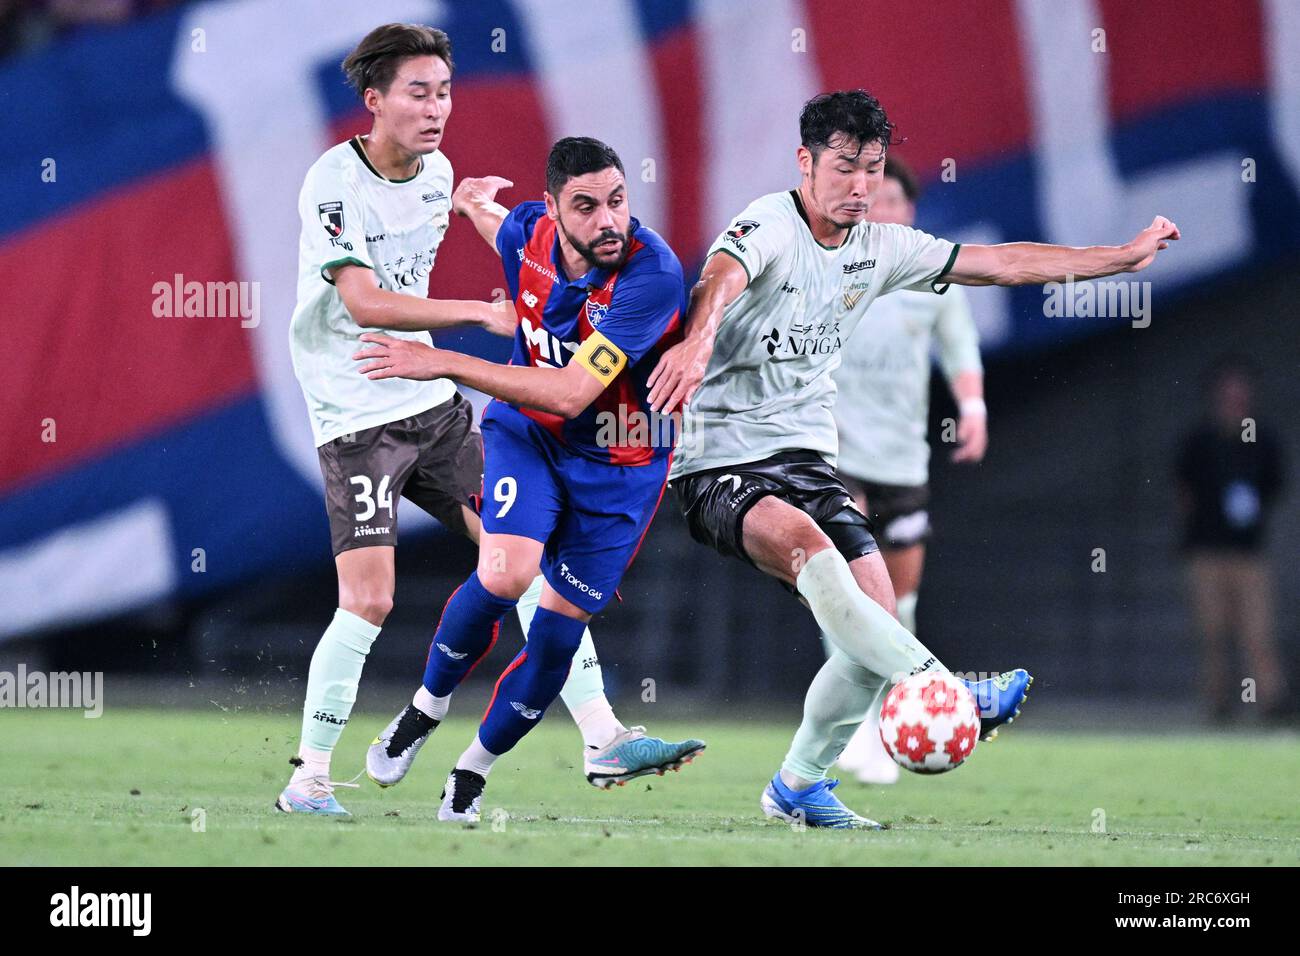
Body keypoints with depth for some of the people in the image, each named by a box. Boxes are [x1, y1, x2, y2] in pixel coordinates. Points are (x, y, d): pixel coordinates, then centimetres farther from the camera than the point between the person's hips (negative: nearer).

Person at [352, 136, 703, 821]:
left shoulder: (652, 274, -31)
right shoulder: (527, 232, -15)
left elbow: (571, 394, -35)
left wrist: (443, 363, -34)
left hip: (619, 462, -2)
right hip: (526, 429, 2)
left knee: (557, 634, 1)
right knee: (504, 573, -23)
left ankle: (474, 769, 24)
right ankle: (428, 705, 3)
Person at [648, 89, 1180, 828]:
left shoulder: (878, 247, 7)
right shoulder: (769, 227, -14)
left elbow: (1001, 263, 15)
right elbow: (724, 276, -38)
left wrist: (1125, 257, 16)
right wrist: (699, 338, -61)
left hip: (807, 458, 7)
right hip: (723, 466, -7)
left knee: (877, 616, -6)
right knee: (806, 544, -36)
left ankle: (799, 784, 13)